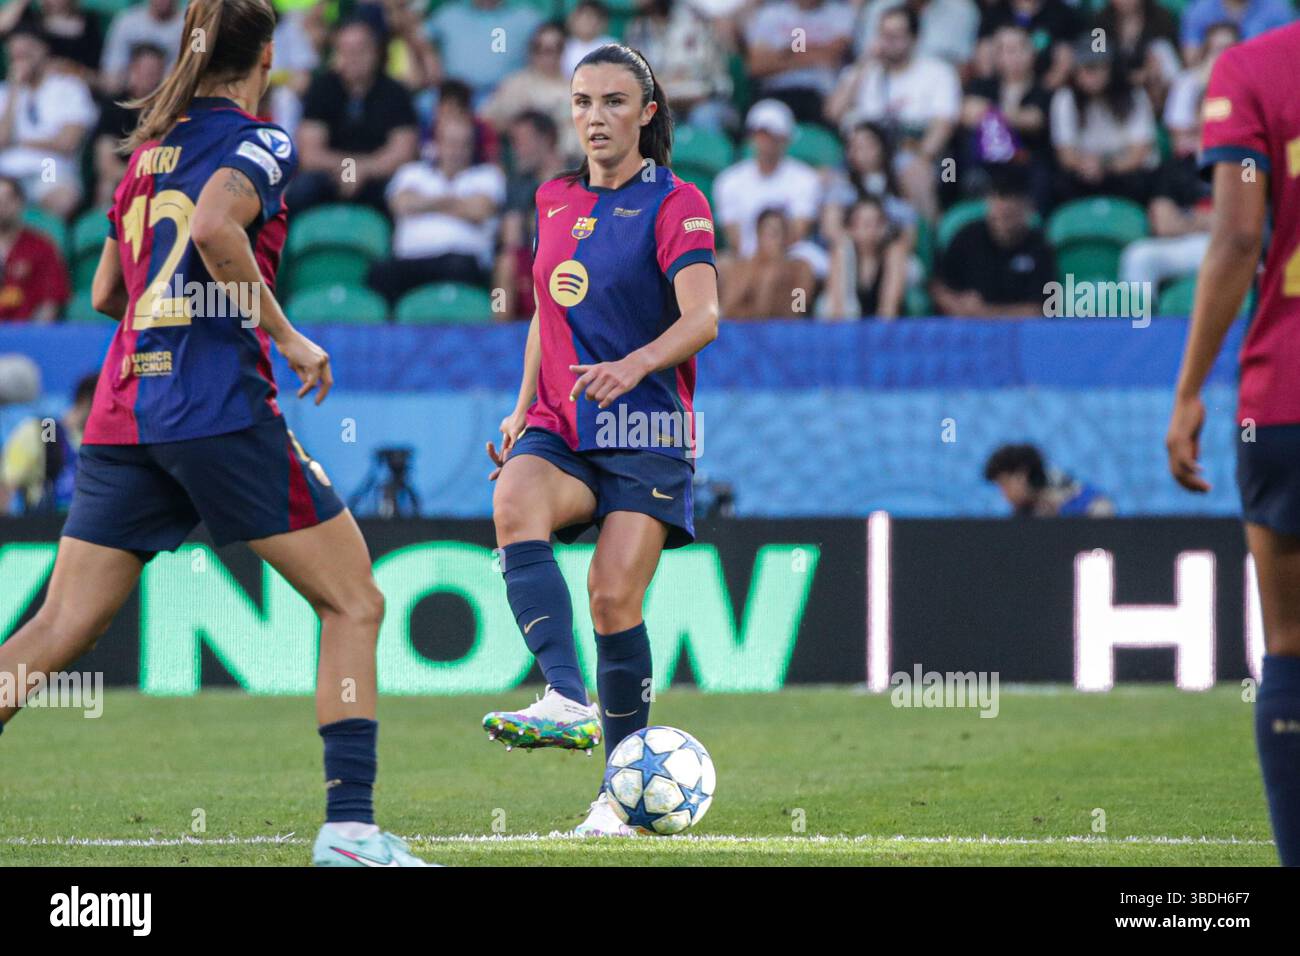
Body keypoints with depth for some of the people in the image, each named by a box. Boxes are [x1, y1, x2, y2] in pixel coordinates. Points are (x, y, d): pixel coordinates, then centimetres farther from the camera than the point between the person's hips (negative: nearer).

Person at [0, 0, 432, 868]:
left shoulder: (148, 148, 19)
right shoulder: (258, 143, -2)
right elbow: (214, 226, -23)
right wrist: (285, 334, -14)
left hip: (123, 411, 7)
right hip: (217, 405, -7)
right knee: (354, 603, 4)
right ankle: (350, 824, -7)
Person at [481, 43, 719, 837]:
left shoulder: (675, 204, -5)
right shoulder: (555, 200, 14)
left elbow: (703, 316, -19)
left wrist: (635, 364, -37)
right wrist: (521, 411, 22)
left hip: (646, 434, -4)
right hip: (560, 431, 4)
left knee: (615, 597, -13)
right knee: (514, 502, -30)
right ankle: (568, 701, -44)